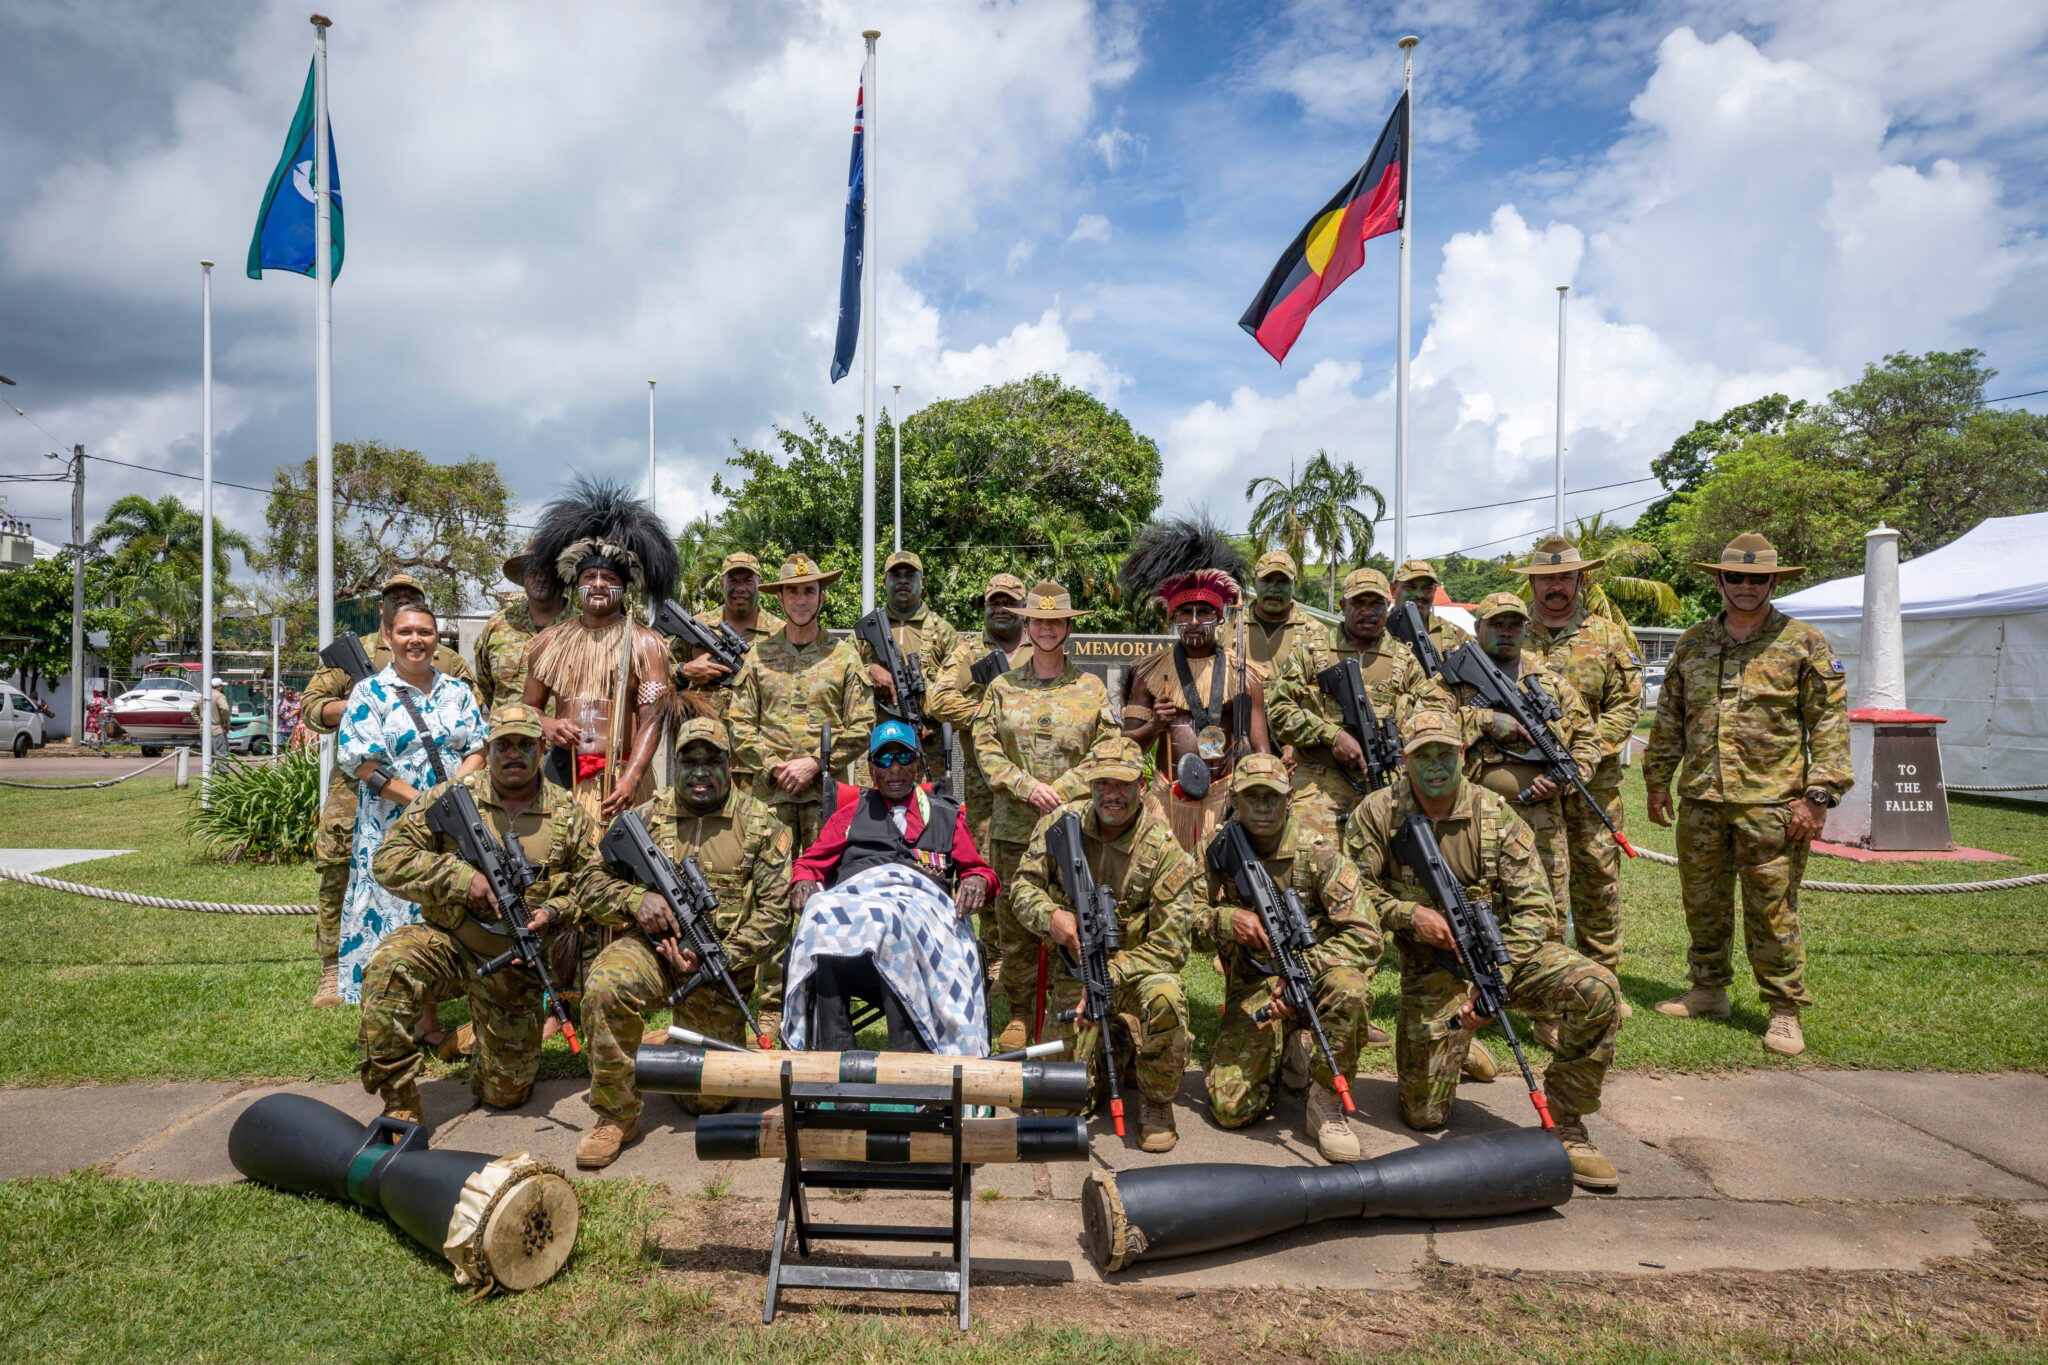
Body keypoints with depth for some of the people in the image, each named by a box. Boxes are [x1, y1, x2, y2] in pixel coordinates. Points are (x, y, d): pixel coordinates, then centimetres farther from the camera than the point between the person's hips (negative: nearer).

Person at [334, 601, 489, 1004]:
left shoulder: (458, 692, 11)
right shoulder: (370, 693, 1)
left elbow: (478, 748, 6)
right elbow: (363, 763, -7)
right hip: (391, 831, -3)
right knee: (389, 917, -3)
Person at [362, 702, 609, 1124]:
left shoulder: (567, 815, -2)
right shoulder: (450, 797, -7)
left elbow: (594, 884, 5)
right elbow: (389, 861, -10)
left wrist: (553, 912, -15)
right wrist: (461, 877, -23)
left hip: (514, 965, 1)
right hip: (447, 943, -1)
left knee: (506, 1094, 8)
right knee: (388, 970, -36)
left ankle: (478, 1037, 45)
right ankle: (399, 1105, -19)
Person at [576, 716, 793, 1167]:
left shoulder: (761, 825, -2)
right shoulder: (648, 817, 3)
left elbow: (775, 911, -6)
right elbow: (592, 887, 5)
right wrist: (635, 899, -17)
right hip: (653, 946, 1)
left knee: (707, 1099, 1)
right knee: (604, 985, -33)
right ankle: (617, 1115, -13)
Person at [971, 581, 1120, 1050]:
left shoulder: (1092, 689, 7)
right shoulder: (1002, 687, 9)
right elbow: (985, 747, 3)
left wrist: (1061, 790, -10)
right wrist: (1026, 786, -10)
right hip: (1014, 823, 1)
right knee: (1014, 921, 5)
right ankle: (1021, 1013, 20)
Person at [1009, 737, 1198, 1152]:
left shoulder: (1164, 848, -15)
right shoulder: (1061, 825, -6)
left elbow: (1168, 947, -16)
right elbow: (1024, 886, 1)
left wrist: (1104, 976, -25)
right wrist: (1050, 916, -21)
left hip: (1139, 964, -2)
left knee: (1165, 997, -38)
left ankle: (1156, 1101, -10)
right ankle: (1119, 1039, 30)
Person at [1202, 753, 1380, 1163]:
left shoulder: (1318, 853, -13)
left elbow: (1364, 935, -17)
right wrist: (1226, 919, -21)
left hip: (1315, 968, -2)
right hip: (1253, 988, 2)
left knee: (1350, 988, -38)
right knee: (1230, 1107, -12)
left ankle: (1327, 1103, -14)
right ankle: (1289, 1053, 20)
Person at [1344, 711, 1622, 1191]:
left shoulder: (1495, 814, -7)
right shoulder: (1377, 813, -6)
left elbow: (1534, 907, -9)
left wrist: (1496, 980, -21)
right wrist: (1409, 914, -18)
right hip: (1432, 970, 0)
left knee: (1597, 989, -28)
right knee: (1424, 1115, -5)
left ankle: (1567, 1127, -8)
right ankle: (1442, 1051, 33)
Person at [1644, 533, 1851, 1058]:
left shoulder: (1803, 643, 0)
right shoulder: (1693, 643, 12)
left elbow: (1829, 723, -3)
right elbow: (1669, 717, 17)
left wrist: (1818, 793, -11)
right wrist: (1658, 780, 14)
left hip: (1771, 802, -4)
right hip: (1701, 800, 4)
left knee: (1773, 911, 1)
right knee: (1702, 903, 13)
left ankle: (1785, 1009, 14)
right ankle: (1708, 990, 28)